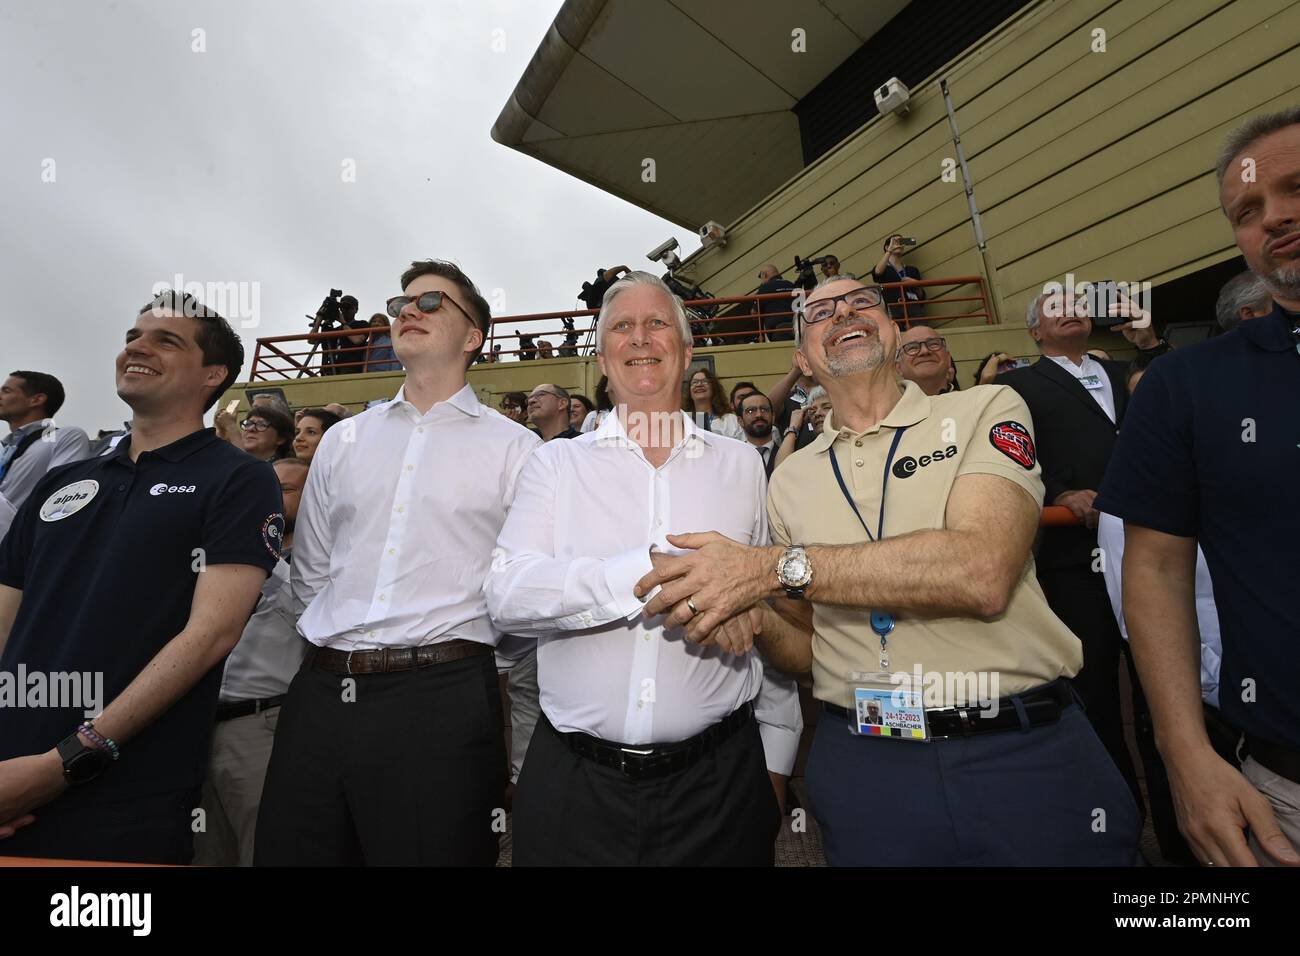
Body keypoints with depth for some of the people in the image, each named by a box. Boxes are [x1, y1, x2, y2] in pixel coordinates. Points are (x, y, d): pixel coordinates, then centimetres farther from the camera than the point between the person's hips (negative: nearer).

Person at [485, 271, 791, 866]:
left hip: (718, 777, 1)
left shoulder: (741, 465, 4)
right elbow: (506, 594, -13)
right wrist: (650, 572, -24)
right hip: (574, 780, 0)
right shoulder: (557, 463, 1)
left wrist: (776, 756, 12)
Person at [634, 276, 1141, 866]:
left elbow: (982, 571, -23)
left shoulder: (986, 411, -4)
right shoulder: (790, 478, 6)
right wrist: (754, 617, -11)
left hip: (1028, 754, -2)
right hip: (861, 766, 3)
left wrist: (774, 567, -26)